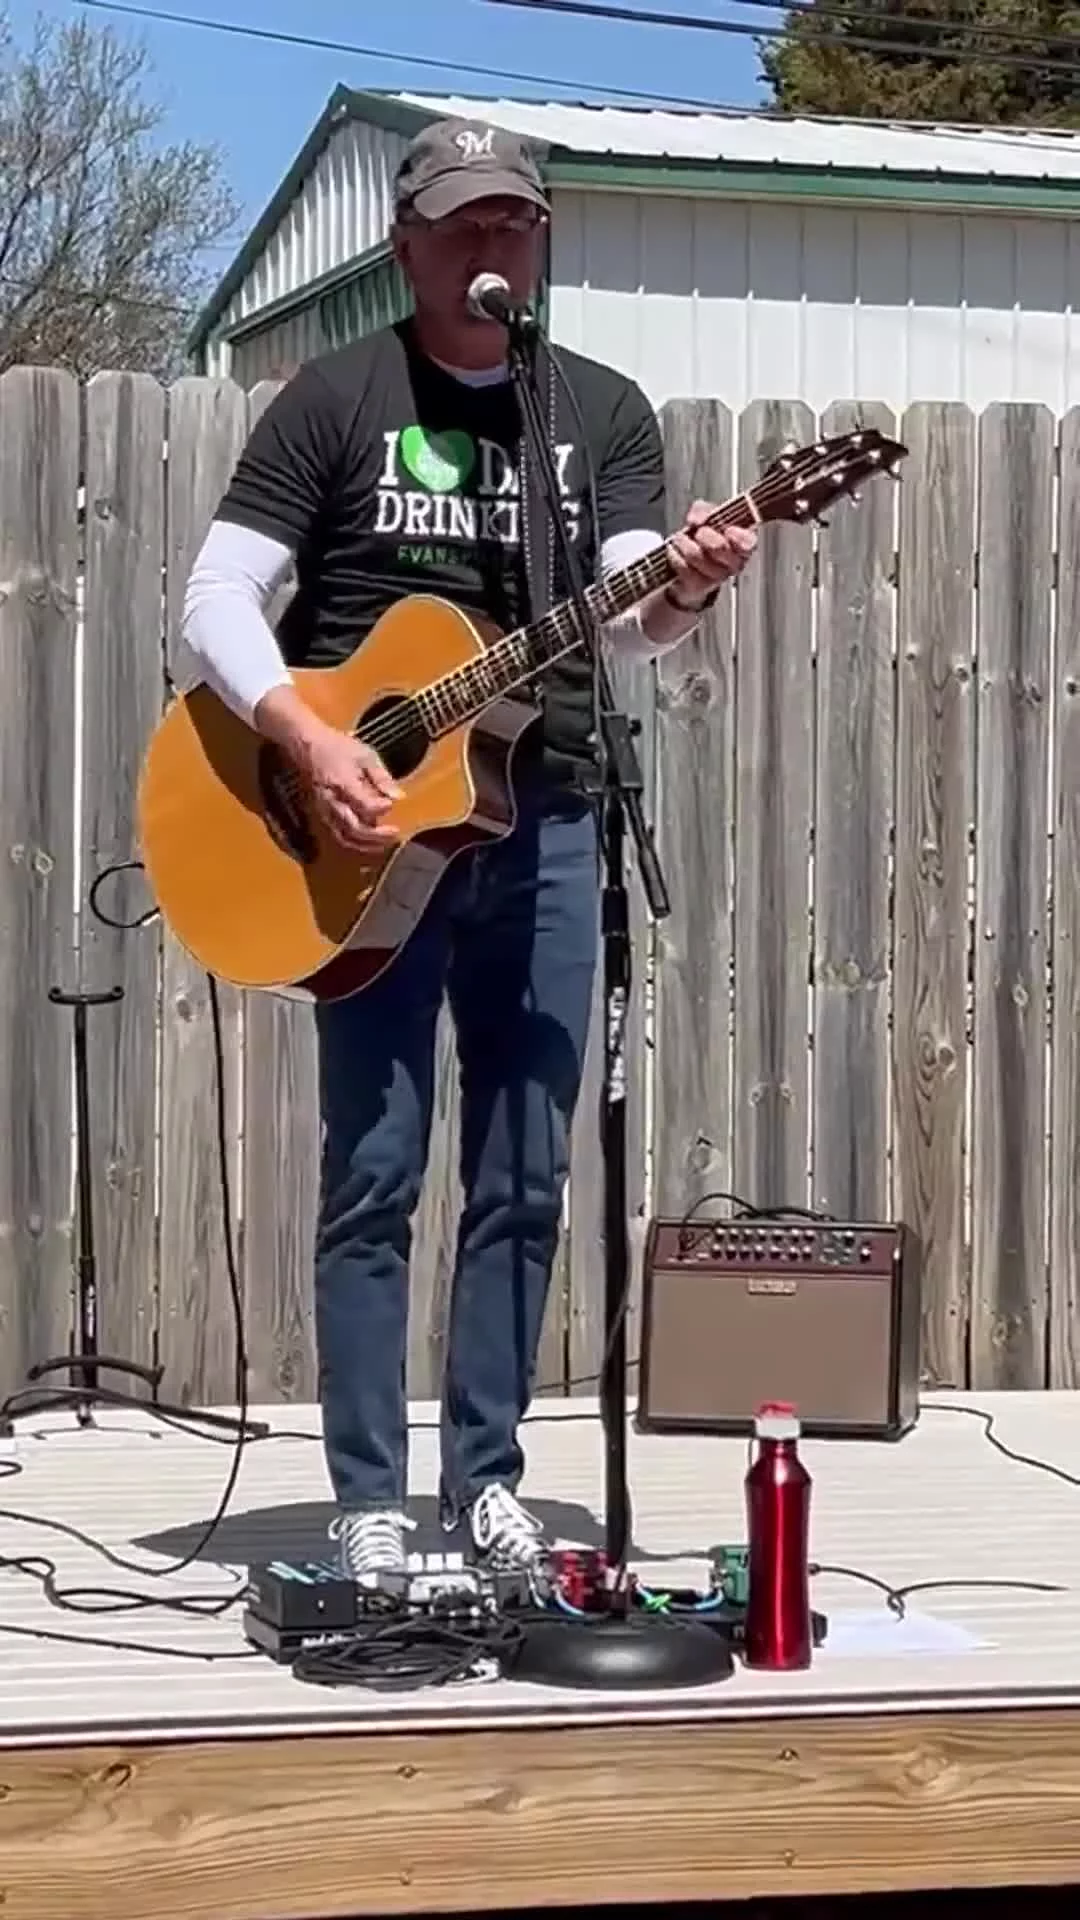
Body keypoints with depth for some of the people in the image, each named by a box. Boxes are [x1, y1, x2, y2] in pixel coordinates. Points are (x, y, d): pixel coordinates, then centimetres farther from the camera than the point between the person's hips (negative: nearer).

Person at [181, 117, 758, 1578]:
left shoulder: (606, 411, 9)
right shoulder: (337, 398, 1)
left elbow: (633, 622, -5)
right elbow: (218, 597, -5)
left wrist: (686, 589, -28)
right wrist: (310, 742, -20)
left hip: (543, 828, 3)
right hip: (371, 826, -3)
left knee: (525, 1178, 5)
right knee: (372, 1172, -3)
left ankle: (486, 1478, 16)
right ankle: (370, 1499, 5)